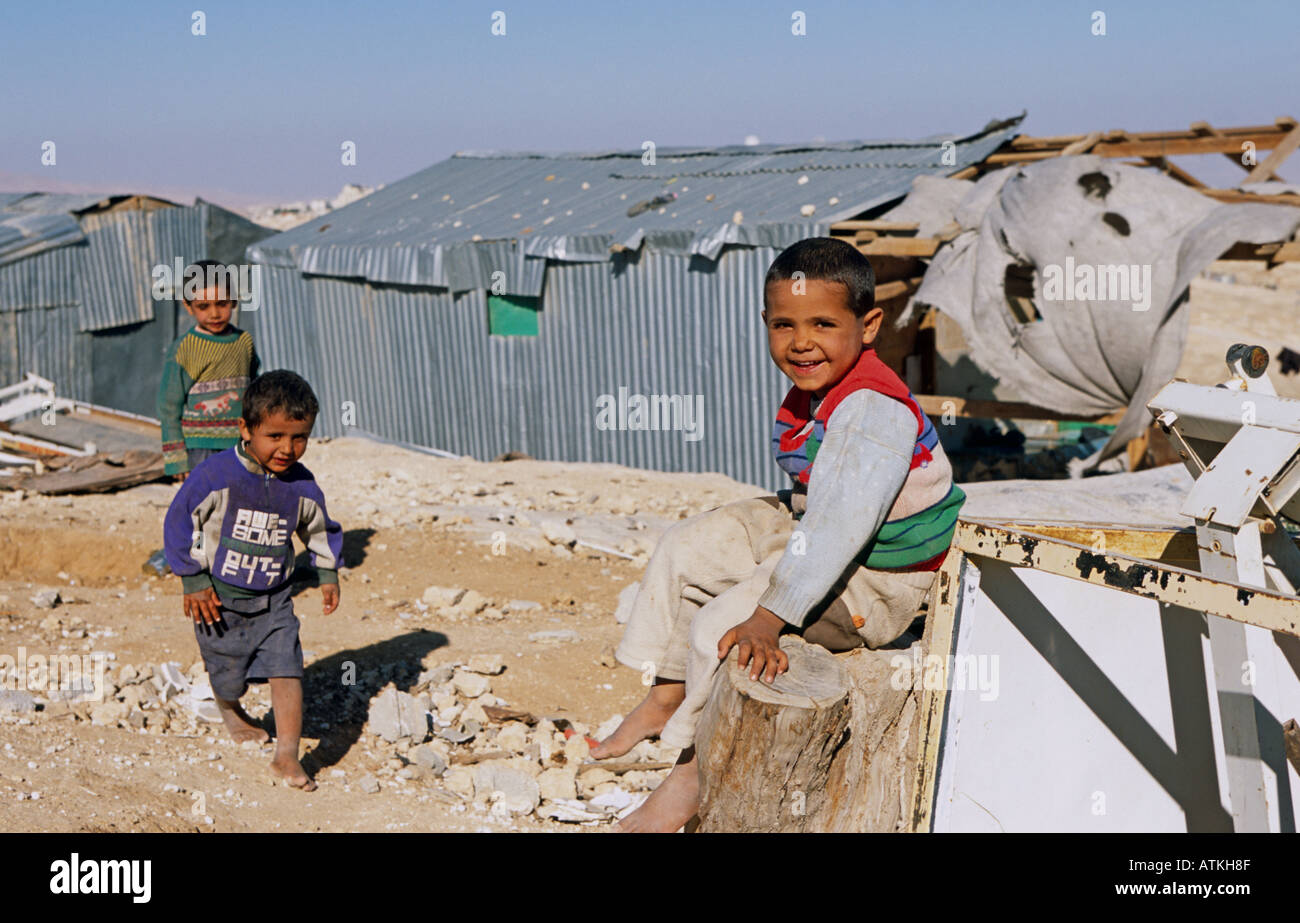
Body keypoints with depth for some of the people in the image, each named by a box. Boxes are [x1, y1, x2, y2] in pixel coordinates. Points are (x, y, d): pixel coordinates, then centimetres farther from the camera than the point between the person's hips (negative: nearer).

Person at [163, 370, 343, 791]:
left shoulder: (302, 487, -6)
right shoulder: (216, 475, -19)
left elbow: (320, 528, 14)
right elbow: (180, 521, -12)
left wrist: (327, 572, 7)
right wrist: (193, 581, -12)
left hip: (274, 601, 2)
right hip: (220, 598, -2)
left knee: (286, 669, -10)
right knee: (228, 676, 14)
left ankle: (287, 755, -1)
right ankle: (231, 714, 48)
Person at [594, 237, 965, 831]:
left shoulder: (874, 410, -30)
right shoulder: (813, 390, 1)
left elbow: (839, 527, -36)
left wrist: (768, 618, -38)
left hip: (874, 580, -10)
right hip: (812, 532, 10)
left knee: (722, 627, -22)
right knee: (686, 549, 12)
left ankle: (699, 768, 1)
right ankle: (666, 694, 26)